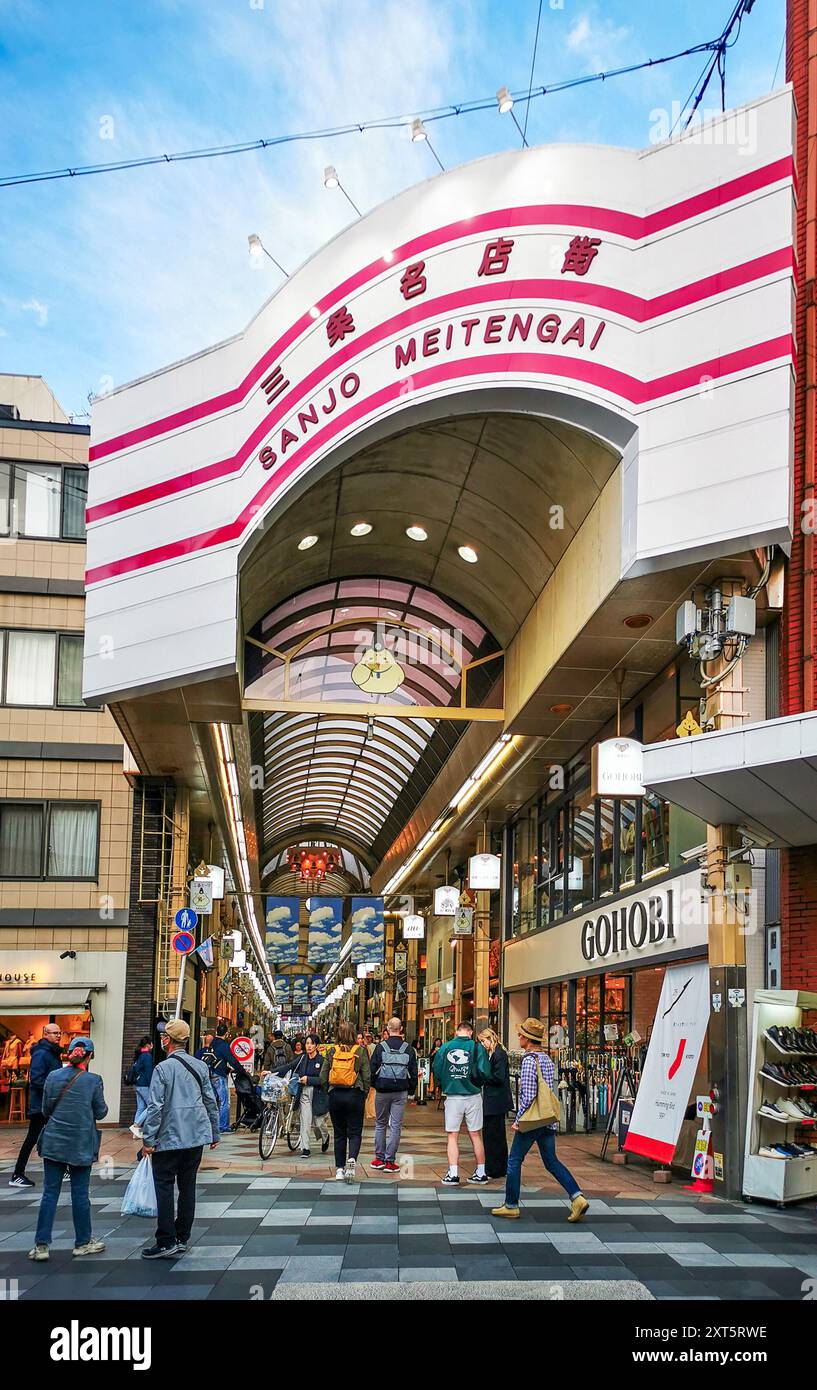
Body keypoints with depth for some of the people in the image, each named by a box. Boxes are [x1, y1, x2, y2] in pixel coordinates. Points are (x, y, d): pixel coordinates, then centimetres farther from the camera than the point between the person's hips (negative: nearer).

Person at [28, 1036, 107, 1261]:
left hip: (53, 1143, 2)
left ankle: (41, 1245, 5)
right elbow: (101, 1112, -1)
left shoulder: (53, 1076, -2)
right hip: (81, 1145, -2)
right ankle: (83, 1242, 19)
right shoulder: (93, 1081, -10)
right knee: (80, 1194, 8)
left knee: (50, 1193, 6)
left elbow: (46, 1110, 6)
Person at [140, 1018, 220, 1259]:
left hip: (169, 1137, -6)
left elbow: (155, 1106, -14)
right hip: (197, 1136, 6)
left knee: (164, 1187, 0)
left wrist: (148, 1139, -9)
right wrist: (214, 1133, 19)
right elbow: (210, 1101, 10)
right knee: (187, 1186, 11)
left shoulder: (163, 1068, -11)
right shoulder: (200, 1066, 6)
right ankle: (182, 1239, 16)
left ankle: (166, 1243, -3)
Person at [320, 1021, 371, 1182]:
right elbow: (367, 1076, -5)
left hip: (335, 1095, 2)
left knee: (339, 1133, 12)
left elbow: (323, 1076, 2)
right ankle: (352, 1158, -21)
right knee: (355, 1132, 5)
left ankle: (339, 1169, 12)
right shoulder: (361, 1051, -5)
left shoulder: (331, 1051, -1)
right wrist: (365, 1093, 8)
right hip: (355, 1095, -2)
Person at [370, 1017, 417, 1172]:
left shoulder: (380, 1047, -5)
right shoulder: (408, 1049, 1)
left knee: (380, 1124, 13)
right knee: (396, 1126, 3)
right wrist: (411, 1090, 14)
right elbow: (413, 1072, 4)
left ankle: (379, 1158, 15)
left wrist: (373, 1084, 12)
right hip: (401, 1092, 0)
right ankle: (390, 1161, 1)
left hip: (382, 1091, 0)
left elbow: (372, 1069, -3)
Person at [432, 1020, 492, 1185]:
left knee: (453, 1136, 6)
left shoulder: (445, 1047, -1)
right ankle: (480, 1173, 16)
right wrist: (477, 1084, 9)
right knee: (475, 1135, 11)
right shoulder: (477, 1047, -5)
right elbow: (485, 1072, -11)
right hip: (473, 1096, 0)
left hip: (452, 1096, 0)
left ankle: (453, 1174, -1)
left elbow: (436, 1071, -1)